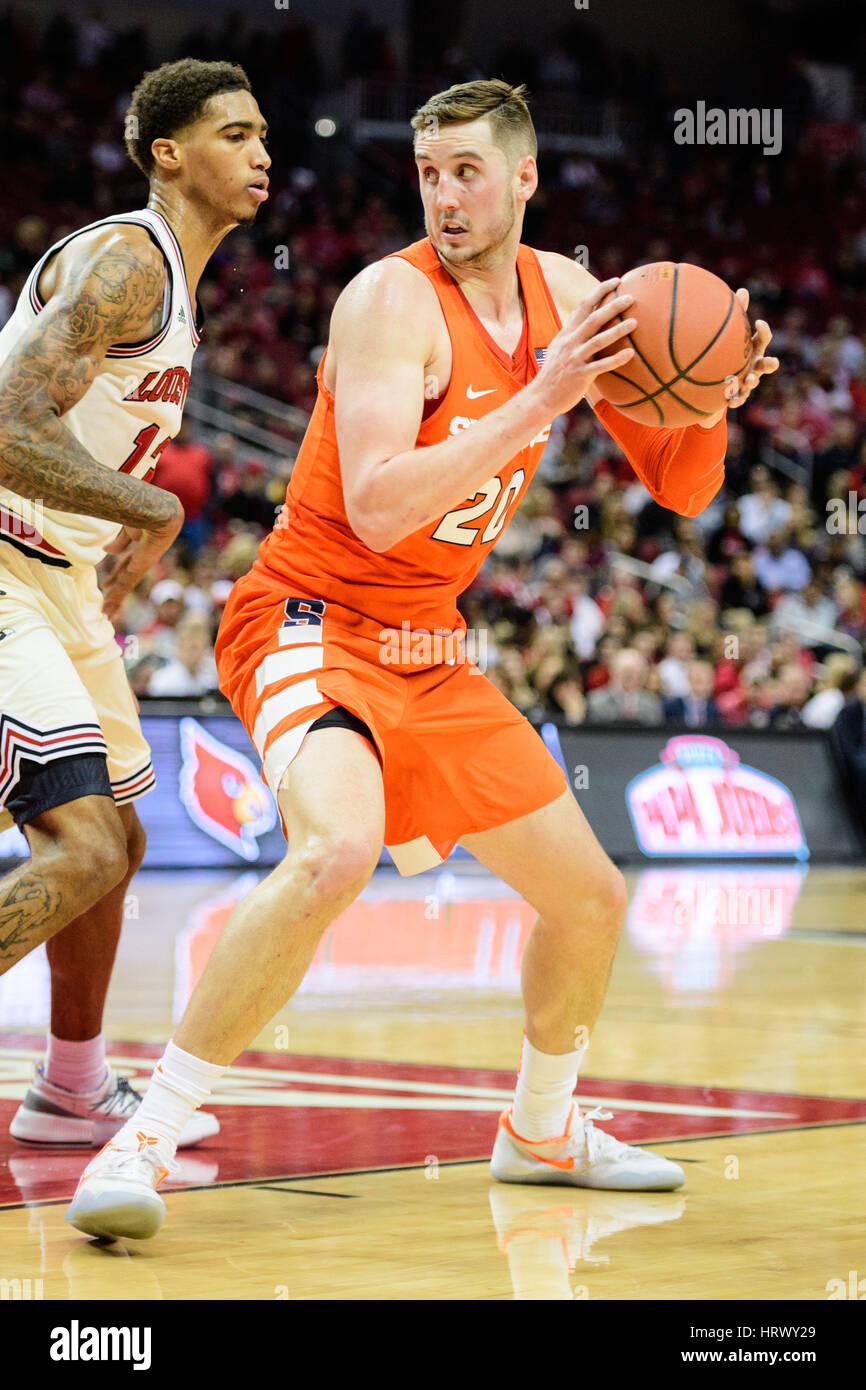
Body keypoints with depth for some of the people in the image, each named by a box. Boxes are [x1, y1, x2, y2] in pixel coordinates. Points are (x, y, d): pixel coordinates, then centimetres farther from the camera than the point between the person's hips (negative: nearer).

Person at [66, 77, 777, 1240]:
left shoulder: (565, 297, 4)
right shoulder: (395, 300, -18)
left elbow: (680, 489, 7)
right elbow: (376, 510, -30)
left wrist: (709, 402, -15)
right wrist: (541, 401, -32)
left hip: (428, 652, 8)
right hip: (315, 622, -7)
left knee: (591, 894, 11)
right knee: (337, 850, -36)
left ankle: (542, 1131, 36)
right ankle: (146, 1141, -28)